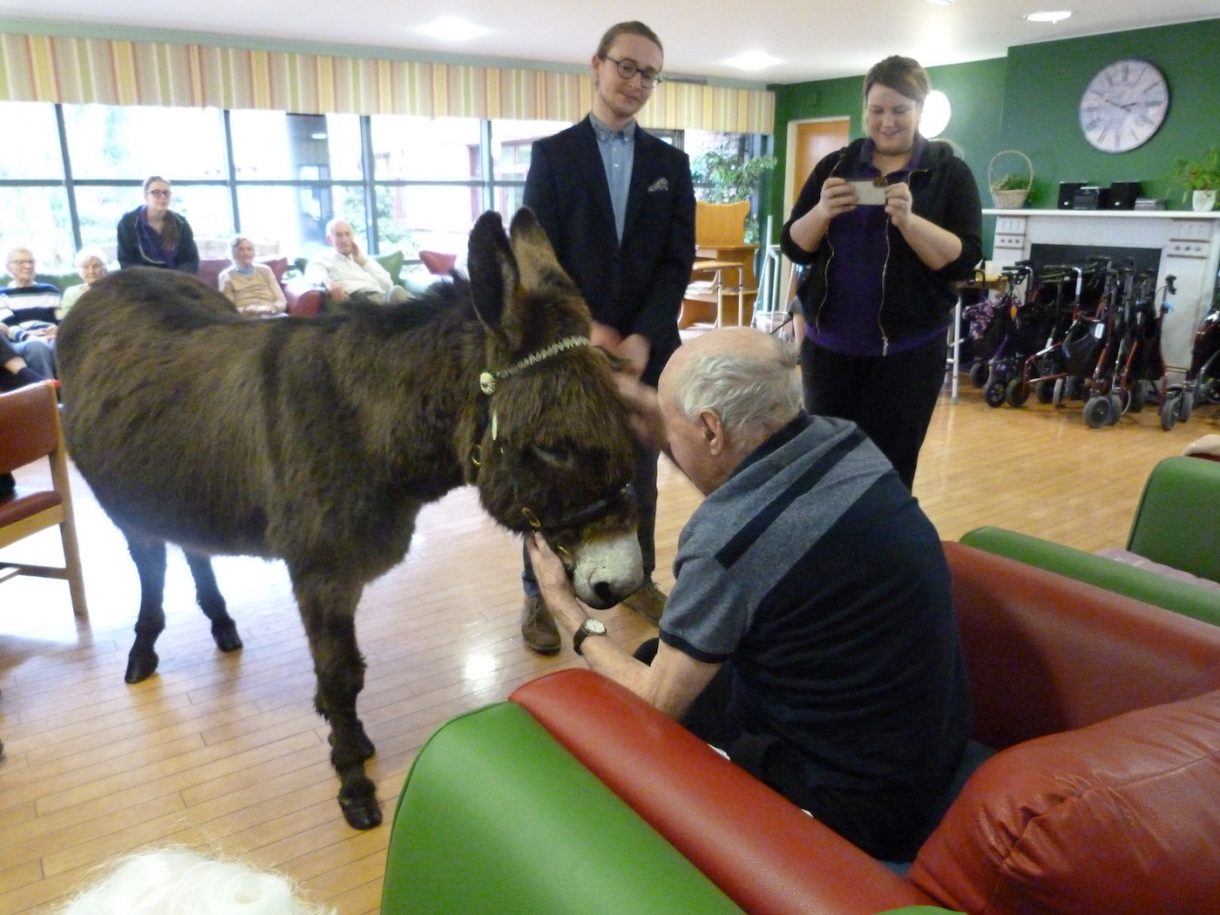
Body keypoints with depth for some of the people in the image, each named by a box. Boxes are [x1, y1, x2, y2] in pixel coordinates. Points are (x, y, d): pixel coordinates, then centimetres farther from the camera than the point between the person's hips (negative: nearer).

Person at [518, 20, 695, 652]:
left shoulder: (670, 163, 9)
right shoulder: (552, 153, 2)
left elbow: (679, 260, 2)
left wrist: (641, 338, -12)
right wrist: (587, 330, -14)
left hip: (646, 345, 2)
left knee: (639, 473, 12)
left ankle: (638, 577, 29)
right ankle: (541, 594, 18)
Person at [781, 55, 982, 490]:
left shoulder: (949, 172, 0)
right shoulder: (836, 165, 8)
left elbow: (964, 260, -9)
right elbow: (794, 247, 5)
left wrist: (907, 219, -23)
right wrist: (822, 212, -15)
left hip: (907, 351, -2)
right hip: (828, 345, 3)